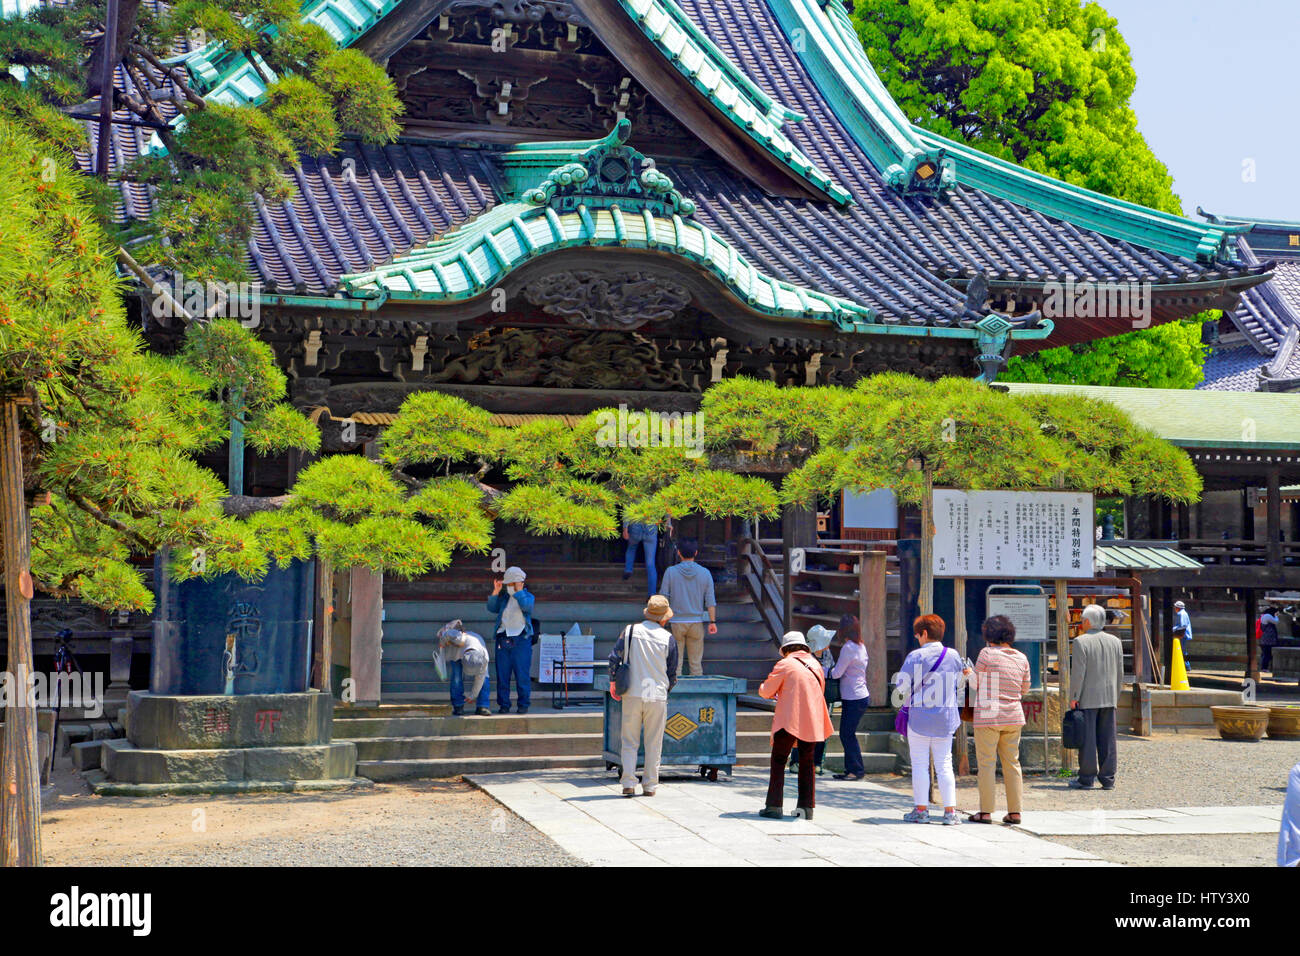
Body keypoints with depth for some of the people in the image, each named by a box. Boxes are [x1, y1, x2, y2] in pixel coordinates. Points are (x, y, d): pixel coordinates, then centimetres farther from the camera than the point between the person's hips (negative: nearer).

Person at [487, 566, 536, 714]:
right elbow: (492, 608, 5)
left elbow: (526, 607, -16)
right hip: (503, 639, 4)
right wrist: (495, 592, -3)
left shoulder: (528, 597, 5)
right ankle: (503, 705, 8)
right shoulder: (504, 597, 17)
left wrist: (519, 591, -10)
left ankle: (523, 704, 3)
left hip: (521, 640, -4)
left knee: (522, 674, -4)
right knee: (502, 674, 2)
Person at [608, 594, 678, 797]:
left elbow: (614, 659, -2)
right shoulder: (668, 639, 0)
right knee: (654, 745, 9)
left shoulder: (631, 632, 1)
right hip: (657, 697, -1)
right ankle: (650, 785, 11)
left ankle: (628, 784, -1)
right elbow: (672, 674, 5)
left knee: (629, 742, 8)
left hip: (632, 695, 1)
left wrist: (613, 683, 11)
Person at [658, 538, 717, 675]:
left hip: (677, 622, -1)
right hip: (696, 622, 1)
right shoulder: (705, 573, -1)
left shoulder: (670, 572, -5)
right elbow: (710, 600, 0)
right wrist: (712, 621, 6)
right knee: (696, 662, 6)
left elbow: (663, 597, -2)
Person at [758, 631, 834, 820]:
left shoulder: (785, 664, -4)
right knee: (807, 763, 12)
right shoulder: (815, 665, 11)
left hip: (789, 720, -5)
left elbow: (765, 691, -1)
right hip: (812, 720, 5)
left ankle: (774, 806, -5)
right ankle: (807, 806, 10)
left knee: (778, 761, 1)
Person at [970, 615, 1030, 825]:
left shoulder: (987, 654, -9)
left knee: (987, 764, 0)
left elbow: (975, 682, -2)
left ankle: (985, 811, 0)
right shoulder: (1021, 658, 7)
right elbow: (1024, 688, 15)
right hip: (1013, 715, 5)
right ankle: (1014, 811, 9)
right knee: (1012, 763, 9)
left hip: (988, 715, -5)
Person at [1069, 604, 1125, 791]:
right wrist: (1116, 695, 18)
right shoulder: (1115, 641, 8)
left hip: (1087, 698, -5)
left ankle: (1086, 779, 0)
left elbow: (1078, 672, -13)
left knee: (1087, 739, -2)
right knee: (1107, 739, 7)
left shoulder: (1081, 642, -10)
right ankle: (1108, 779, 8)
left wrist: (1073, 697, -8)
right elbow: (1120, 672, 10)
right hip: (1109, 698, 5)